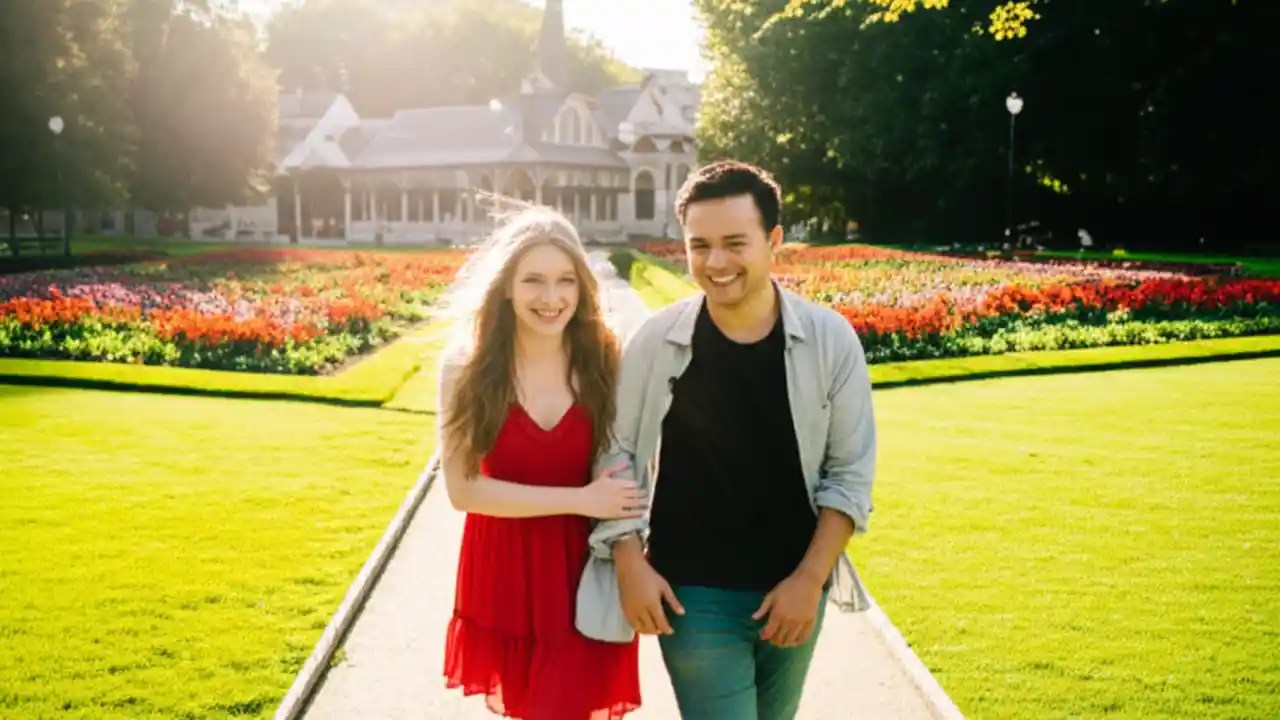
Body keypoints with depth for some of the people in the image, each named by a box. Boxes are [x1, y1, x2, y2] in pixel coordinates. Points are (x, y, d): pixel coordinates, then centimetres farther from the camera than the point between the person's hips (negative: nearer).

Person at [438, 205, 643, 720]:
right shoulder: (466, 369, -11)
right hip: (503, 575, 1)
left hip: (585, 576, -1)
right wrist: (580, 500, -19)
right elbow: (463, 489, -14)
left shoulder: (605, 363, -10)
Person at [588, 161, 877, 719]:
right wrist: (630, 563, -8)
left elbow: (851, 473, -3)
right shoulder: (656, 342, -9)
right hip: (691, 594, -2)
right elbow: (619, 454, 0)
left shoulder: (830, 340, -8)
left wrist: (810, 578, -8)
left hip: (792, 589, 2)